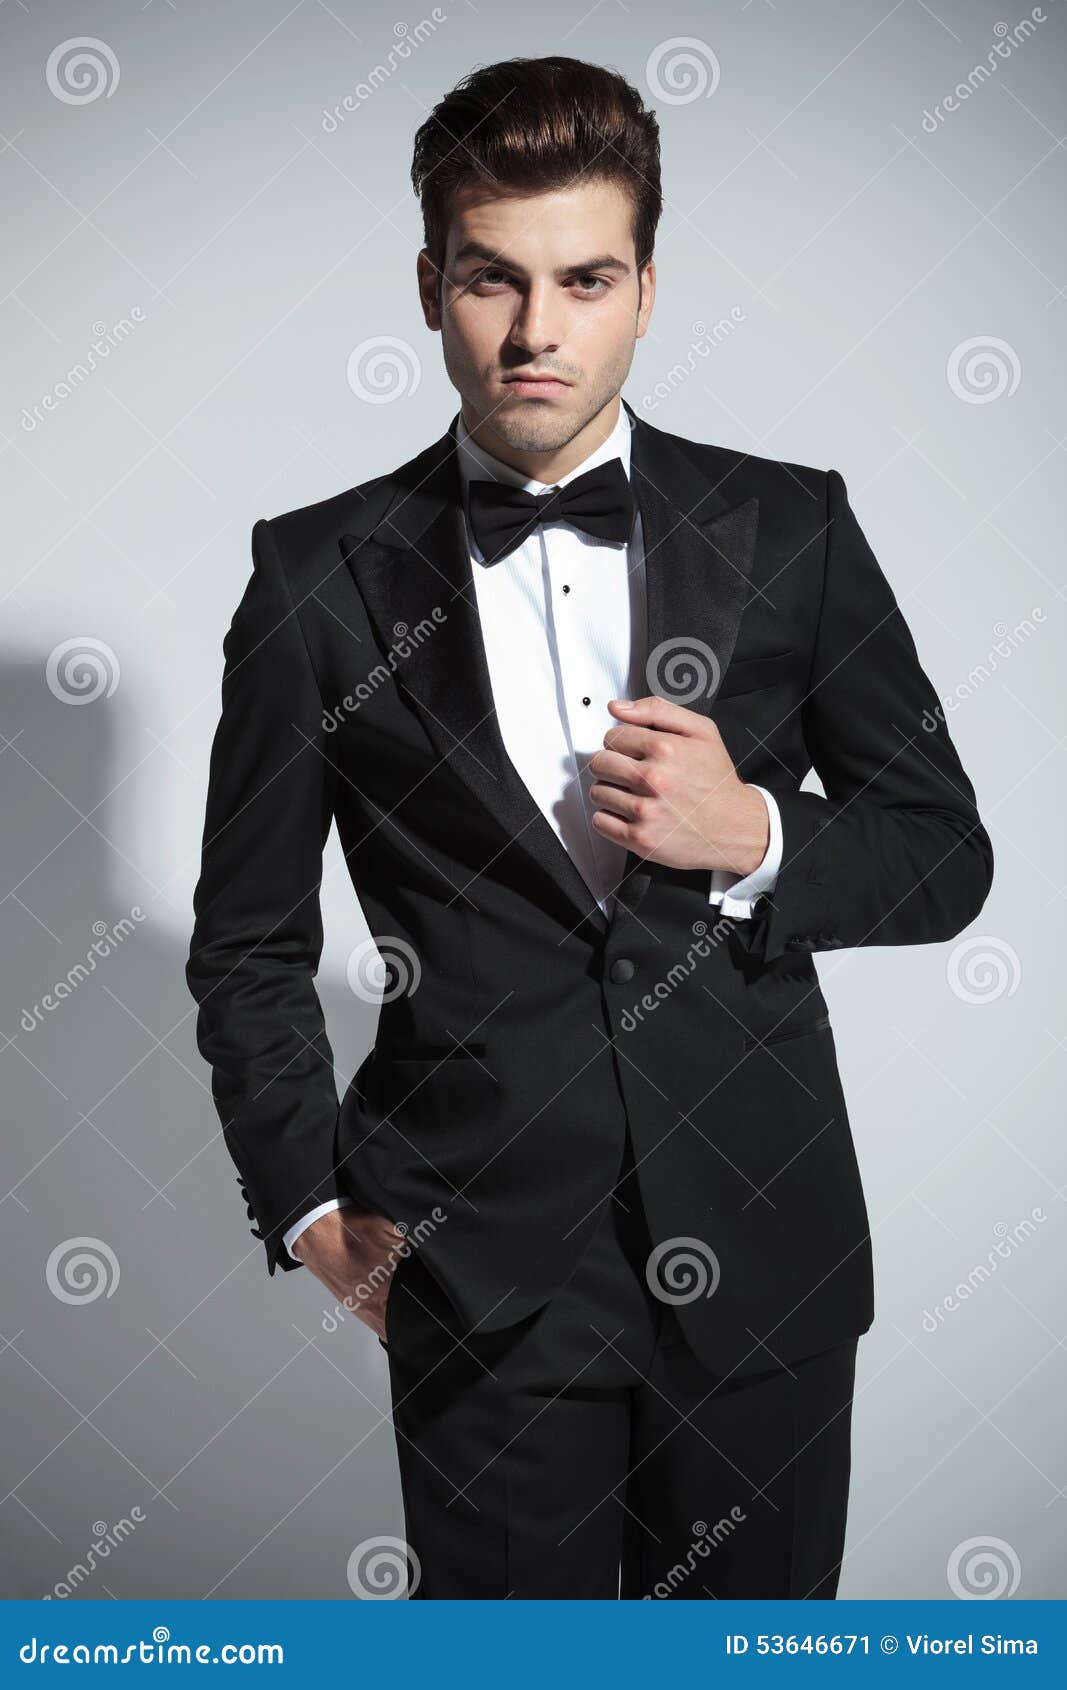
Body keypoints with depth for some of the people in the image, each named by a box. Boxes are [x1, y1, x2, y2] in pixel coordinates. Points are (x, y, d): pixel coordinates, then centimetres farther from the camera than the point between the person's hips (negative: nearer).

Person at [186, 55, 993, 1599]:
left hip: (762, 1254, 2)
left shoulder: (793, 532, 0)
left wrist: (757, 838, -13)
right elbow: (248, 943, 6)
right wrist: (308, 1201, -2)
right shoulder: (319, 577, -2)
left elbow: (944, 855, 5)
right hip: (480, 1277, -1)